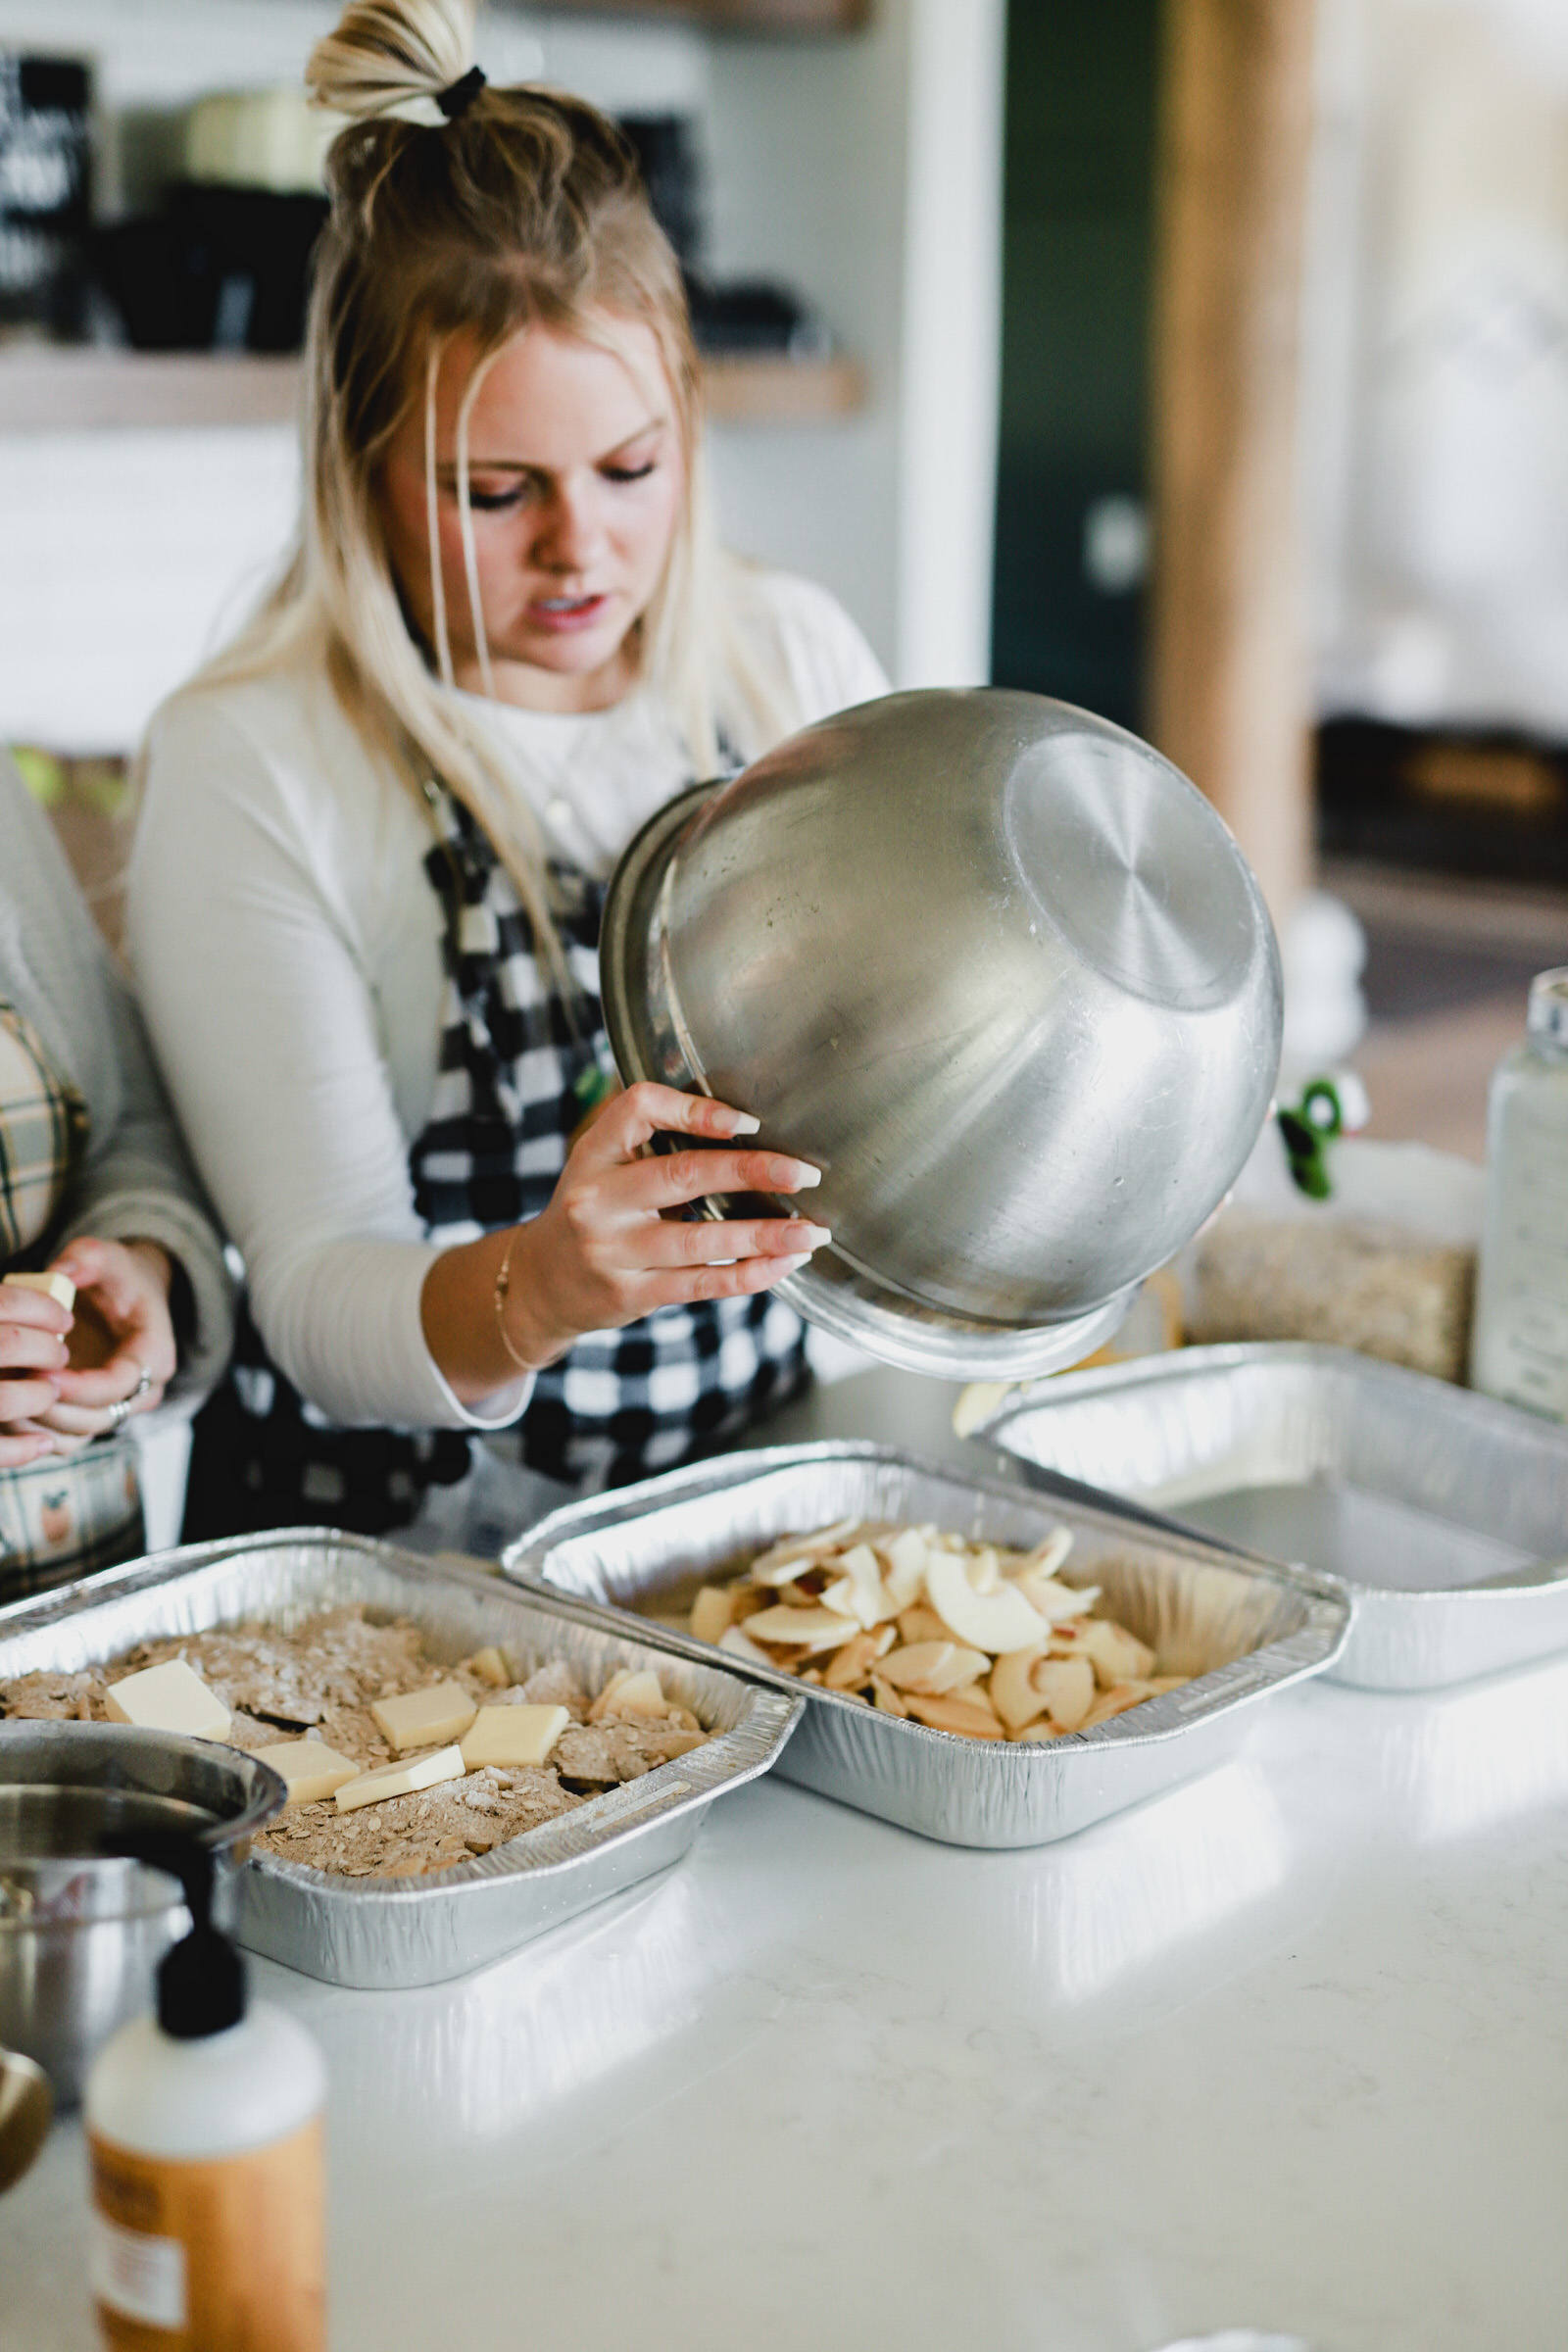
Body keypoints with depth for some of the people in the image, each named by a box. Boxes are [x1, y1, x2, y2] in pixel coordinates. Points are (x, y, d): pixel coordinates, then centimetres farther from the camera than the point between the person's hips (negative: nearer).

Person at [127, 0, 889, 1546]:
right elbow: (321, 1305, -14)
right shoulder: (247, 767, -12)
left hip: (759, 1477, 4)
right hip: (396, 1545, -3)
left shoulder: (794, 662, 2)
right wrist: (531, 1292, -36)